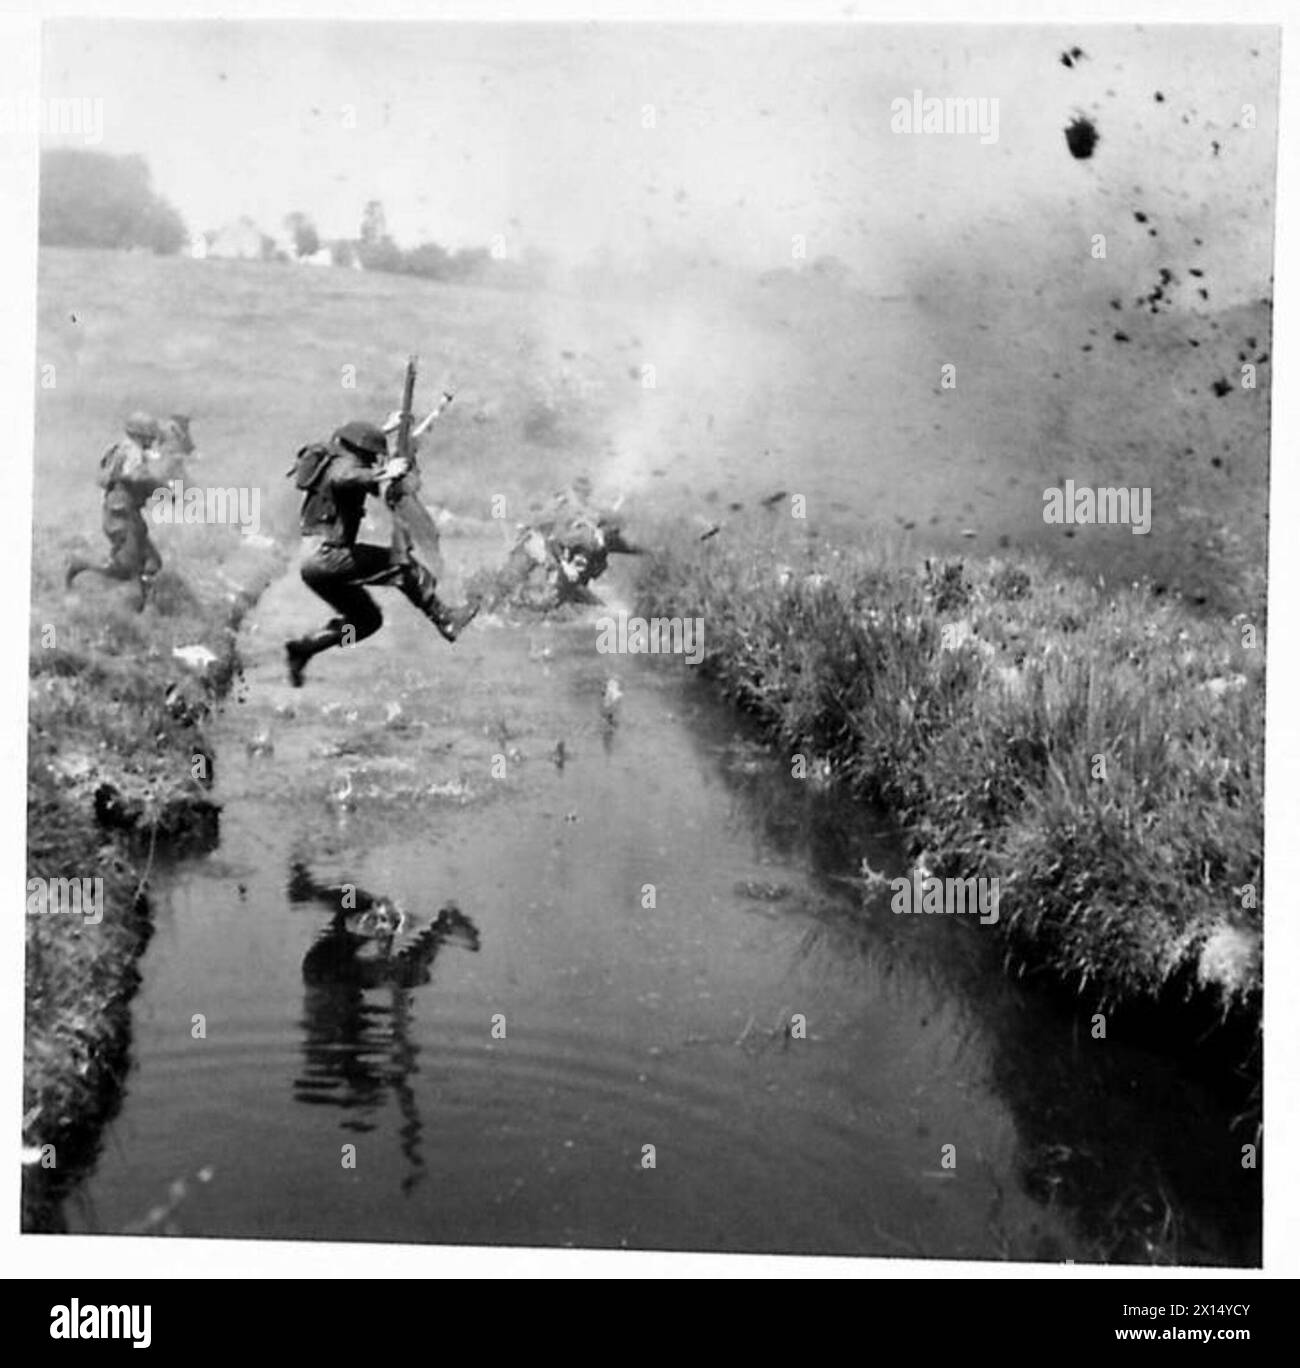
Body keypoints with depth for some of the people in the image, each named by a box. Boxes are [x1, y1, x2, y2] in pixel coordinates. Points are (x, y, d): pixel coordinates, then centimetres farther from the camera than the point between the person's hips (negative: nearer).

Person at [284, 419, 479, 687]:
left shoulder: (331, 462, 21)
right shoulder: (345, 462, -9)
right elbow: (341, 479, -35)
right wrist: (384, 472, -32)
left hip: (315, 565, 10)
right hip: (326, 557, -10)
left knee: (367, 619, 18)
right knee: (402, 563, -11)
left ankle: (301, 649, 16)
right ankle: (445, 620, -10)